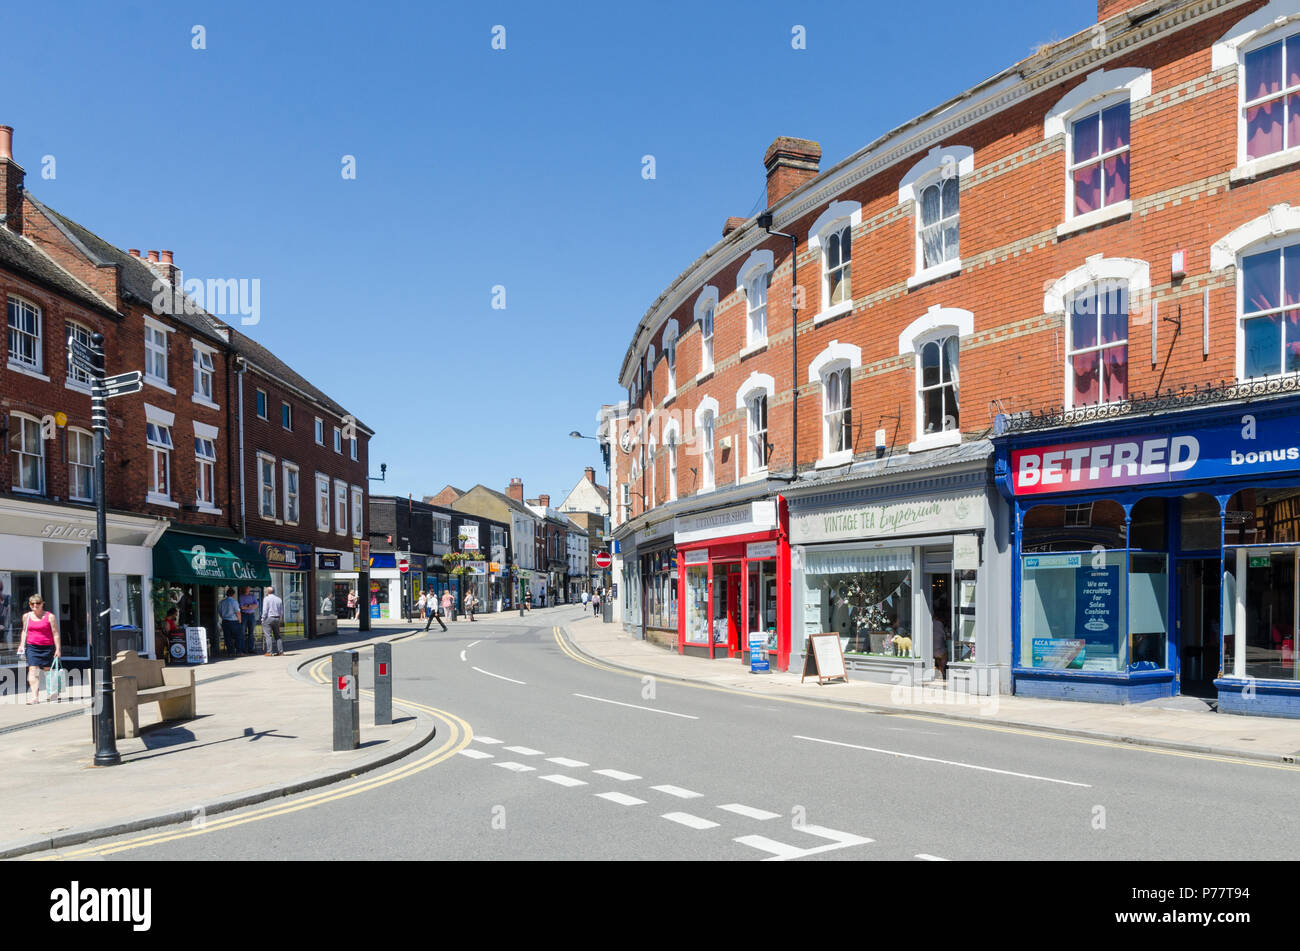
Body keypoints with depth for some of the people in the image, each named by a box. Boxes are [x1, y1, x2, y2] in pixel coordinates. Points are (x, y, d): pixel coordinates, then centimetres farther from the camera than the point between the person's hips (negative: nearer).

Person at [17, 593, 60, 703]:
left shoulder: (50, 616, -3)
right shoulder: (26, 616, 8)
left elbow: (55, 633, -3)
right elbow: (24, 631, 21)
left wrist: (58, 649, -7)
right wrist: (22, 645, 11)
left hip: (47, 647, -2)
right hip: (31, 647, 2)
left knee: (48, 670, 8)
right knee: (33, 670, -11)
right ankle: (35, 696, -16)